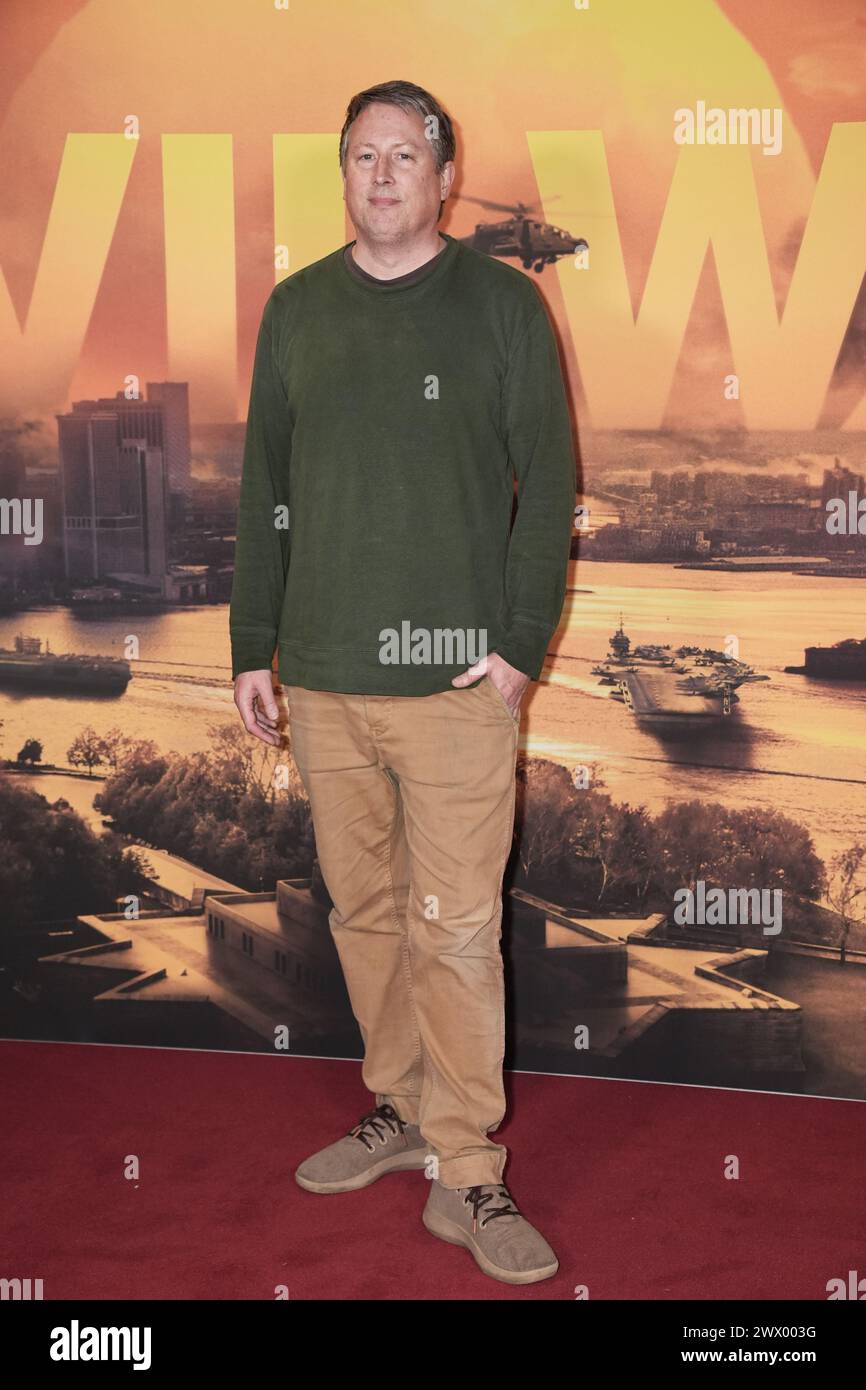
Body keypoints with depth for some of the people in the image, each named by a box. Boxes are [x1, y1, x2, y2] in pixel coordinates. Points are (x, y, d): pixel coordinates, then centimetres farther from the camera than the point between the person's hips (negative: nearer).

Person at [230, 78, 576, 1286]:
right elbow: (264, 491, 13)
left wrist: (522, 641, -9)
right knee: (364, 913, 13)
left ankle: (466, 1174, 9)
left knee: (456, 931, -2)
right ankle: (400, 1113, 30)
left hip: (455, 678, -4)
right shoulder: (297, 310, 11)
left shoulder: (502, 302, 1)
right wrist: (253, 645, 10)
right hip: (322, 680, 4)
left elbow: (549, 483, -1)